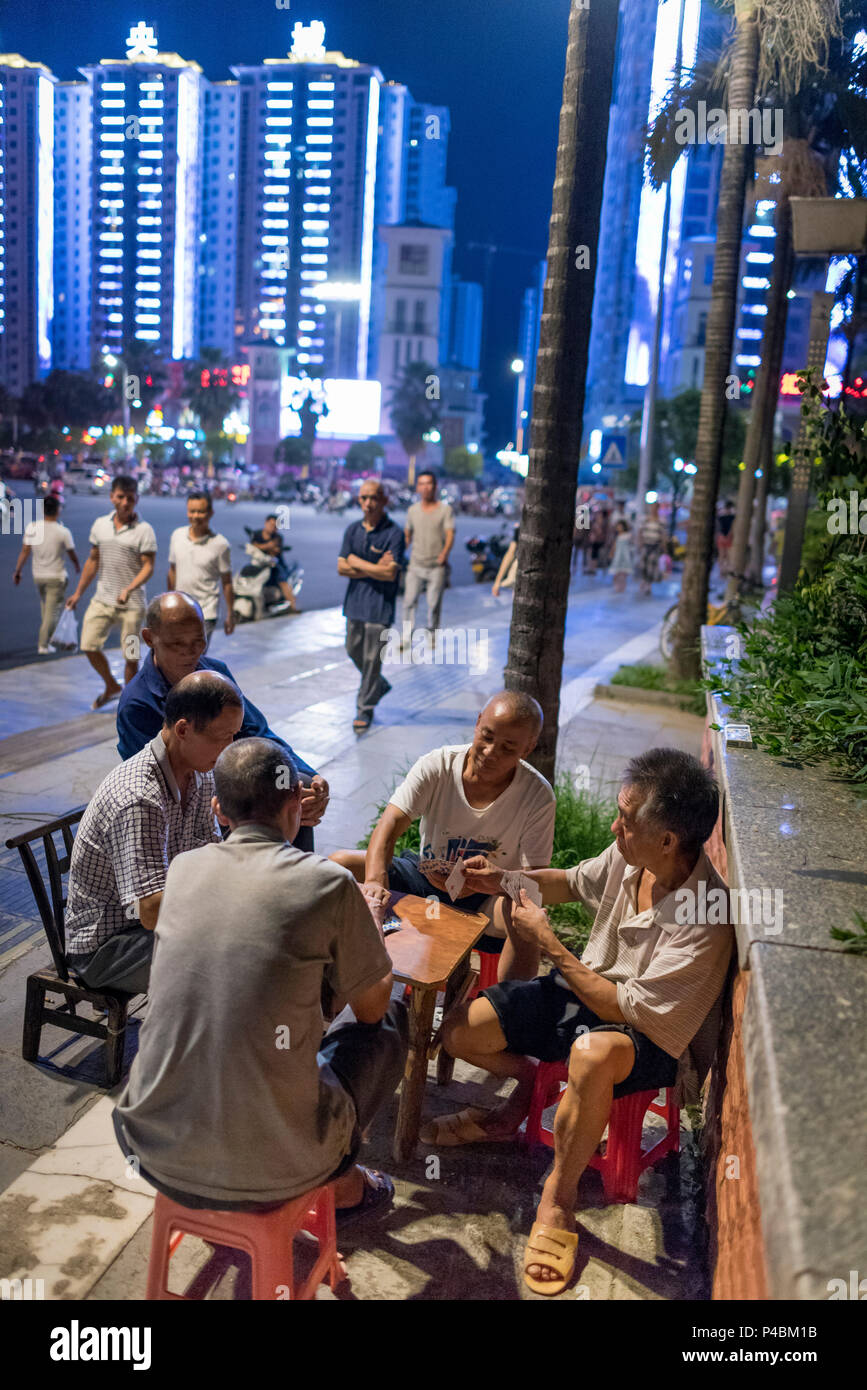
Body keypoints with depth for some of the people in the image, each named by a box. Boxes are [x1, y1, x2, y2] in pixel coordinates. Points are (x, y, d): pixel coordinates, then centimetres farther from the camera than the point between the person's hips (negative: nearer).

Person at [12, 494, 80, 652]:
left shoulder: (31, 527, -8)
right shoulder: (63, 532, -17)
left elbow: (24, 552, -4)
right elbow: (72, 554, -4)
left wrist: (17, 572, 7)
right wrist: (78, 566, 17)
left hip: (38, 575, 5)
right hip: (56, 576, -5)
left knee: (45, 606, 25)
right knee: (53, 611, 3)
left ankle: (47, 638, 35)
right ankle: (43, 645, 1)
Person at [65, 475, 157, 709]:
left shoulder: (144, 530, -8)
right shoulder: (100, 525, 7)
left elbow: (148, 566, -13)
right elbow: (93, 561, 15)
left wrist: (129, 589, -29)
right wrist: (78, 592, 17)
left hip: (131, 604, -4)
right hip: (102, 599, 5)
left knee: (130, 656, 1)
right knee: (89, 646, 1)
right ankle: (111, 687, 25)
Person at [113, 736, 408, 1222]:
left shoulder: (183, 870, 0)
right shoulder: (328, 883, -13)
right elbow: (371, 1007, 3)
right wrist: (372, 923, 21)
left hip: (154, 1151, 5)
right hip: (266, 1170, -5)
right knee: (391, 1020, 20)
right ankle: (342, 1185, 38)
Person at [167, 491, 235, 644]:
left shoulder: (220, 544, -12)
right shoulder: (177, 535, 1)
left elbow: (226, 582, -5)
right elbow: (173, 571, 12)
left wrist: (230, 615, -2)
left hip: (205, 614, -5)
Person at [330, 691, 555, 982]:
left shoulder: (538, 796, -15)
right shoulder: (437, 765, -13)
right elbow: (389, 824, -24)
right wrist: (374, 881, -43)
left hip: (489, 895, -2)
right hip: (425, 876, 3)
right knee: (339, 864, -16)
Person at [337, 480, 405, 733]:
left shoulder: (394, 533, -10)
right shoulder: (353, 529, 7)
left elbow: (390, 573, -19)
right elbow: (342, 567, 0)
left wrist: (357, 562, -9)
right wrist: (375, 568, -12)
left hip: (380, 605, -6)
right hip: (355, 601, 6)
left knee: (372, 659, -1)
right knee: (354, 651, 17)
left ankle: (365, 708, 13)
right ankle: (379, 685, 42)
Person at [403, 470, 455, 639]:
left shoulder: (445, 510, -2)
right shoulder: (413, 510, 8)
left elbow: (450, 535, -12)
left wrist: (444, 553, -29)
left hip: (437, 566, -2)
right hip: (416, 565, 2)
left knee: (434, 603, 2)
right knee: (409, 601, -6)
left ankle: (432, 634, 21)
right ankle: (407, 636, 1)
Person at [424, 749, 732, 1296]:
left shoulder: (704, 922, -33)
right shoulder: (630, 855, -13)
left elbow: (627, 1010, -28)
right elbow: (575, 882, 11)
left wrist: (550, 945, -24)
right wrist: (504, 879, -3)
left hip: (650, 1035, -7)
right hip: (588, 989, 7)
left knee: (595, 1052, -43)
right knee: (459, 1031, -5)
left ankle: (559, 1198, -16)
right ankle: (530, 1078, 29)